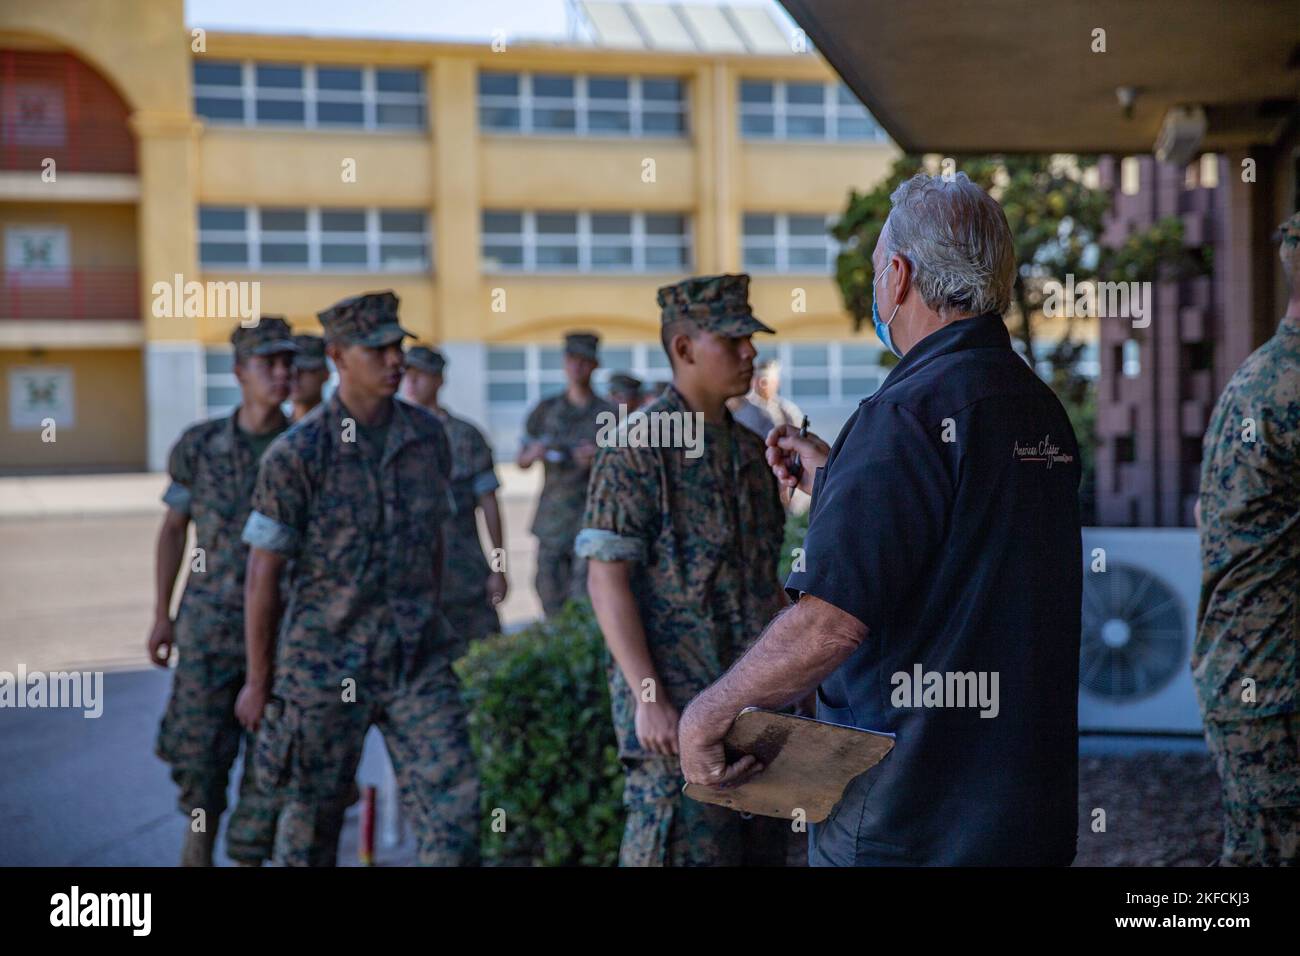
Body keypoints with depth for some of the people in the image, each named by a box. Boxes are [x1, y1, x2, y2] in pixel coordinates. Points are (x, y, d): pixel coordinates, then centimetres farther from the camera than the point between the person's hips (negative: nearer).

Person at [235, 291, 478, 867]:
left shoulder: (428, 436, 0)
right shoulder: (296, 453, -13)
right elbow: (263, 574, -7)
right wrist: (258, 680, -3)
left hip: (416, 662, 3)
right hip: (326, 662, -3)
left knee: (454, 806, -6)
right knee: (314, 818, 11)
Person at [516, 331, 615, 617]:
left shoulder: (610, 414, 1)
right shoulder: (546, 410, 9)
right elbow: (521, 461, 13)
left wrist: (598, 460, -18)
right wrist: (534, 453, -10)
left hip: (591, 520, -3)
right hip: (551, 521, 3)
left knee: (583, 603, -13)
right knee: (551, 598, 6)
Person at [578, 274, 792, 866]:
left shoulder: (749, 449, 13)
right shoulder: (638, 446, -9)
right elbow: (606, 579, -14)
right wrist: (648, 697, -19)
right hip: (677, 710, -7)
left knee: (763, 849, 11)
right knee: (685, 849, -5)